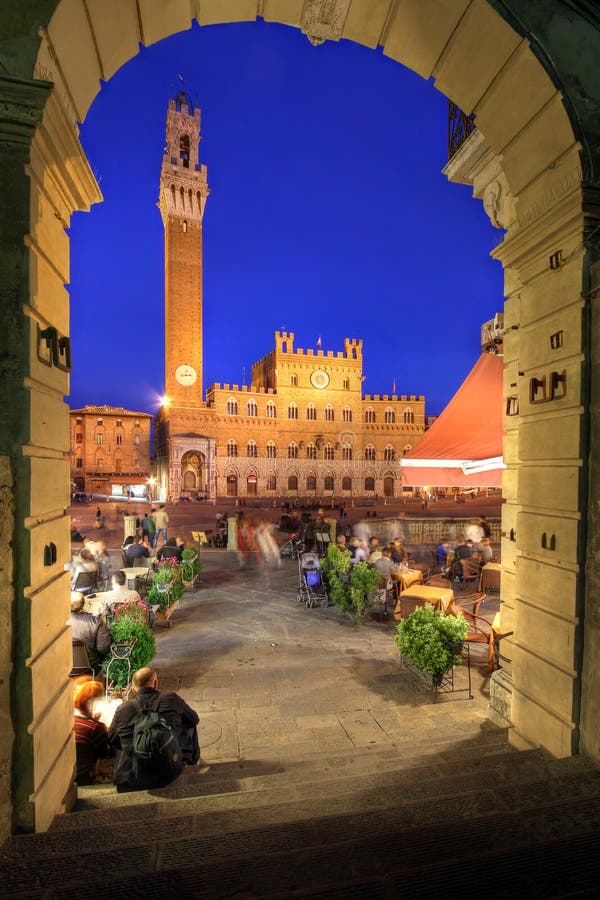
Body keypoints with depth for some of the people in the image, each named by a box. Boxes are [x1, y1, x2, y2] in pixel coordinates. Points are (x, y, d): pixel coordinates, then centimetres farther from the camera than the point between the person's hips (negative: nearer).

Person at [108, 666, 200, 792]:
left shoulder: (123, 710, -7)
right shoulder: (172, 699, -9)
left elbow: (110, 741, 11)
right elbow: (194, 719, 9)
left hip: (132, 780, 2)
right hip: (170, 775, -1)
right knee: (189, 725, 18)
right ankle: (192, 759, 36)